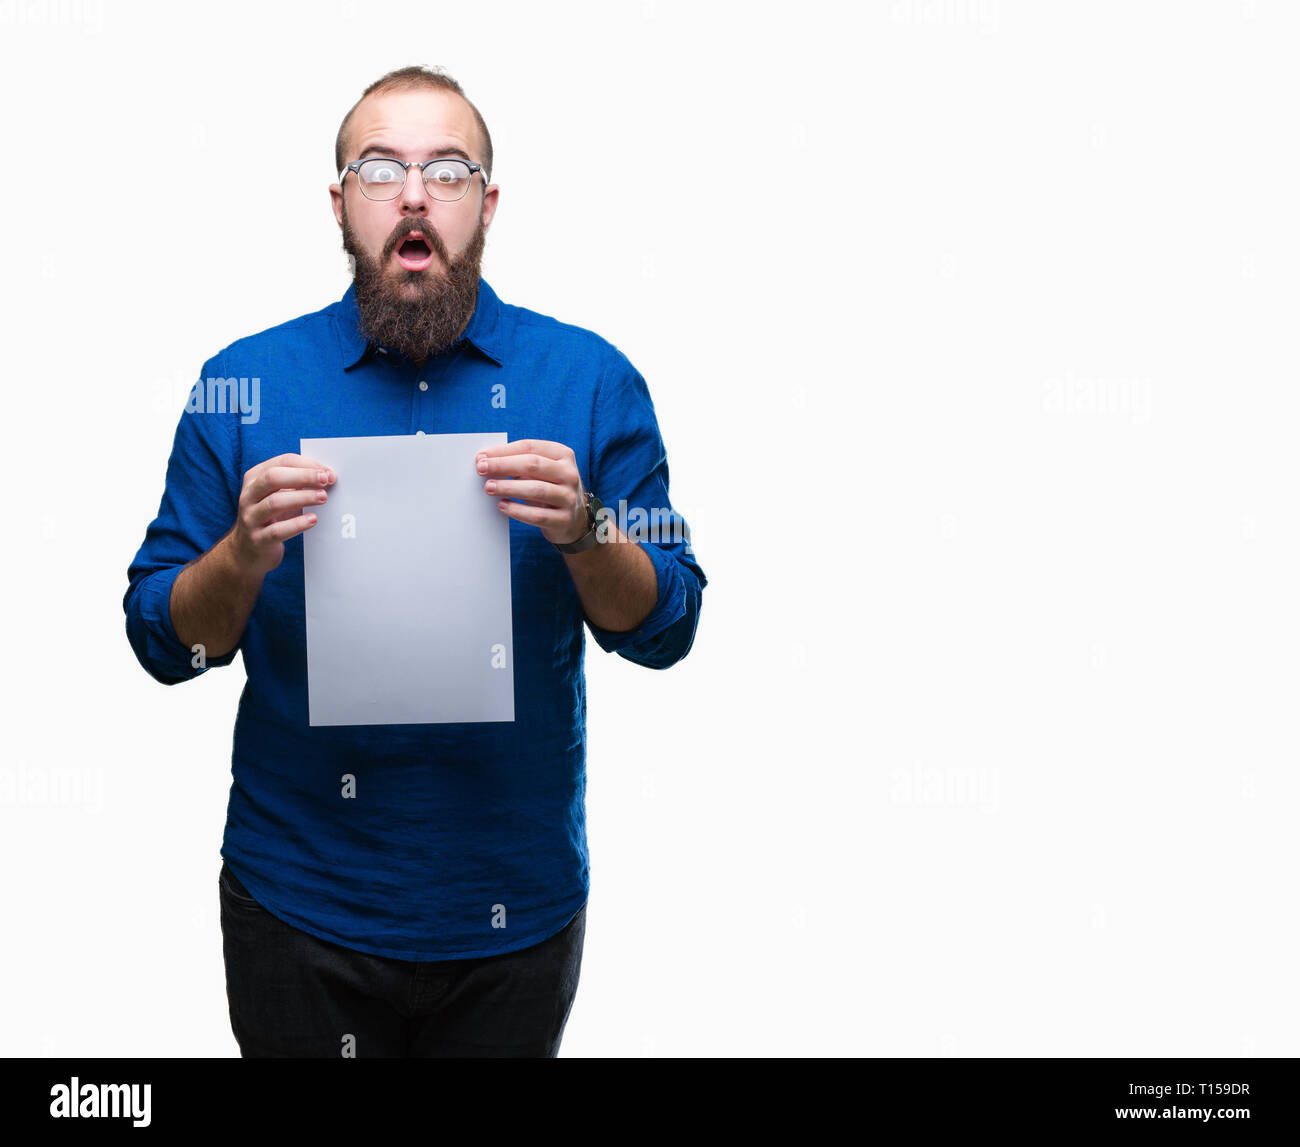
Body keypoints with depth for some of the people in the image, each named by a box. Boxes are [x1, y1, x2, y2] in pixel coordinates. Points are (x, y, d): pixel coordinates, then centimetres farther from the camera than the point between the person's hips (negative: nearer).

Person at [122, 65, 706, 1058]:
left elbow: (664, 631, -3)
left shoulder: (591, 380, -3)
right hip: (299, 903, 0)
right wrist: (245, 554, -21)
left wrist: (581, 530, -22)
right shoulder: (244, 382, -2)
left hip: (518, 907, 0)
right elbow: (164, 642, -1)